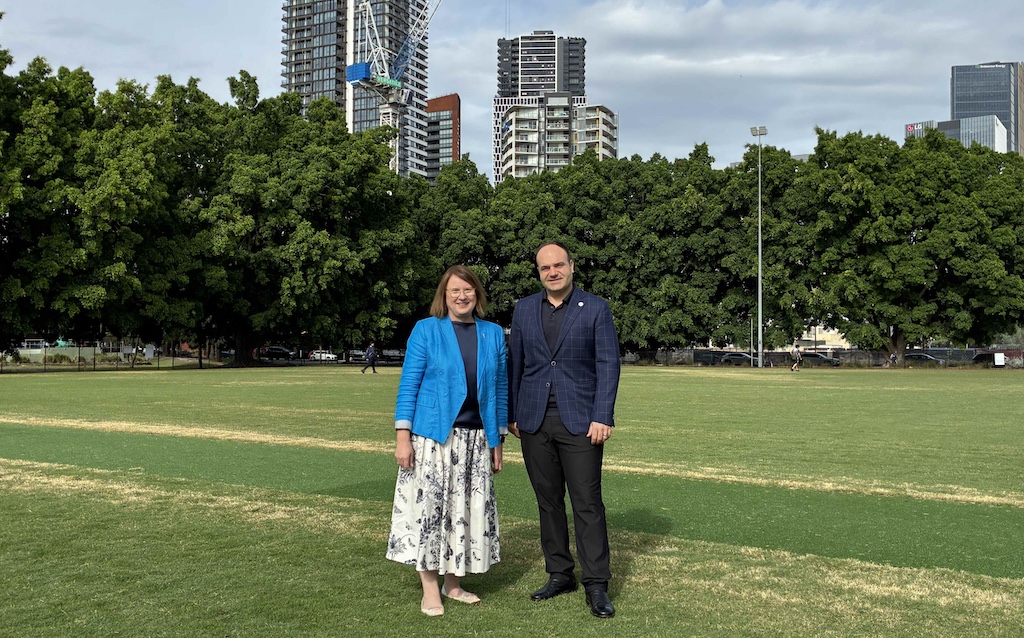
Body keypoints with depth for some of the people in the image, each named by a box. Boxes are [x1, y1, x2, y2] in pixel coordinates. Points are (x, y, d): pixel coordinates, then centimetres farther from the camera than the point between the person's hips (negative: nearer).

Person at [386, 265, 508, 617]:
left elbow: (501, 388, 10)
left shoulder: (493, 334, 7)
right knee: (429, 506, -2)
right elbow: (409, 384, -3)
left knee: (467, 508, 7)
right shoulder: (426, 330, -2)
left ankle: (453, 583, 21)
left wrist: (498, 441, 8)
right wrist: (402, 437, -10)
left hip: (476, 438, 3)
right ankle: (430, 590, 8)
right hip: (433, 436, -3)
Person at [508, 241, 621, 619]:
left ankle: (596, 585, 3)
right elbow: (515, 363, 12)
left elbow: (608, 365, -5)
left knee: (587, 502, -4)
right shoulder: (524, 309, 9)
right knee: (548, 501, 10)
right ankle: (559, 574, 22)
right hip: (534, 422, 4)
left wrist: (602, 417, -12)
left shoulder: (596, 309, -1)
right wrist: (511, 414, 9)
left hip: (580, 421, -3)